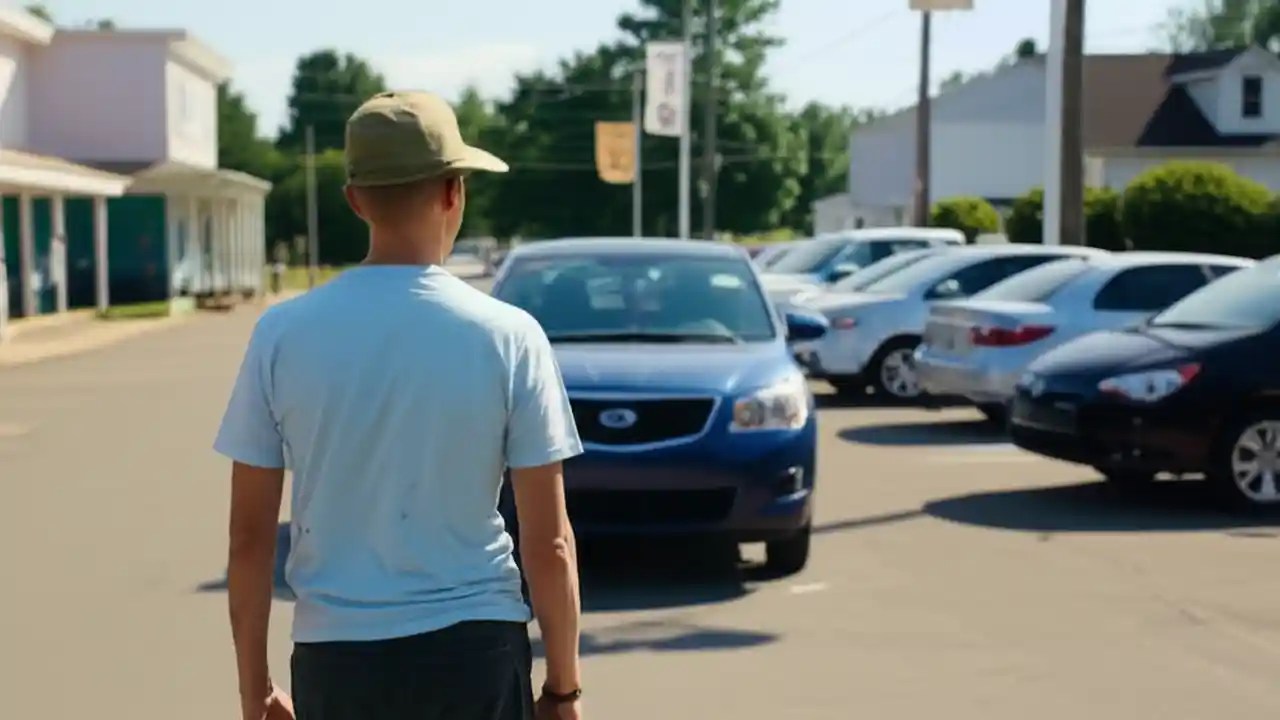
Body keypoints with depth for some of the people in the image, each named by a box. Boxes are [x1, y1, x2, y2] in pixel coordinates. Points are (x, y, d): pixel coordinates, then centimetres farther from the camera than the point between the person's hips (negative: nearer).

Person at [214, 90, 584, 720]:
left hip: (336, 658, 1)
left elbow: (249, 536, 0)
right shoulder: (508, 336, -8)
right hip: (474, 651, -1)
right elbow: (548, 543, -6)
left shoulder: (282, 334, -4)